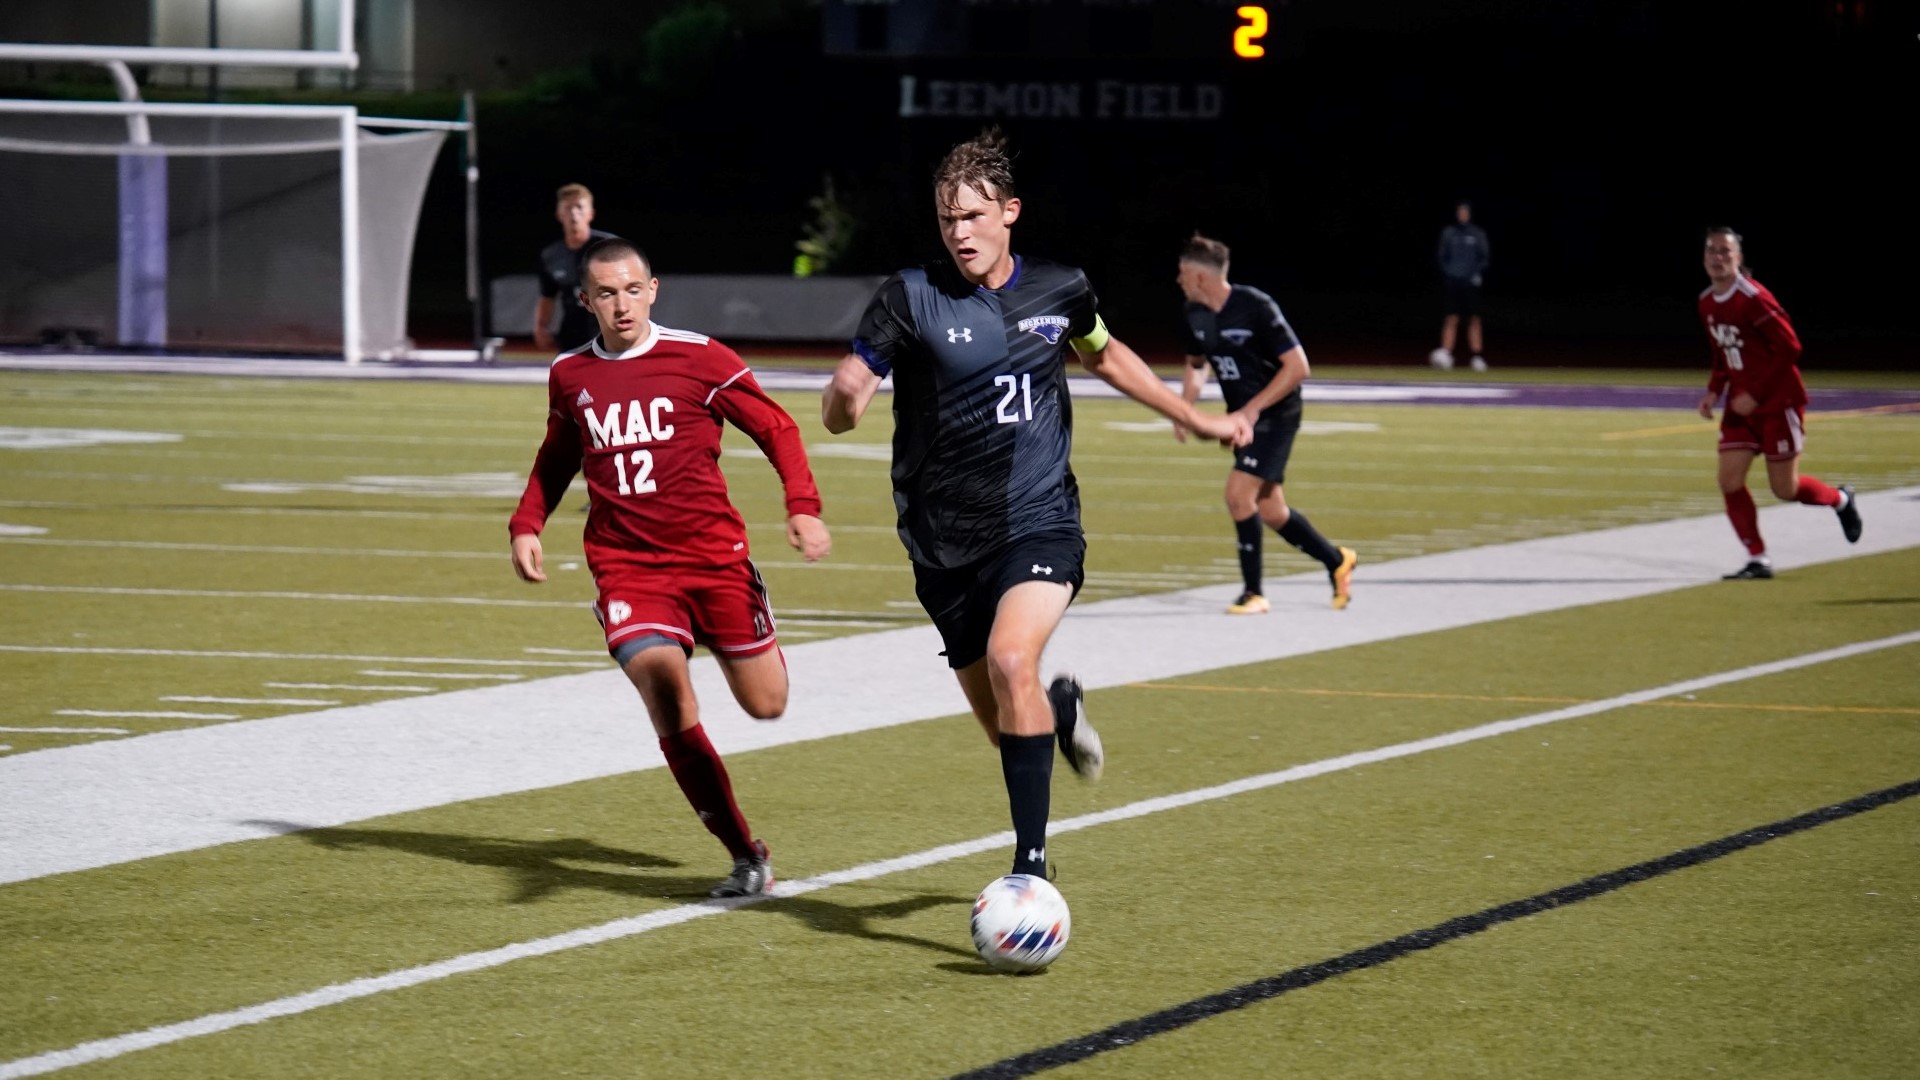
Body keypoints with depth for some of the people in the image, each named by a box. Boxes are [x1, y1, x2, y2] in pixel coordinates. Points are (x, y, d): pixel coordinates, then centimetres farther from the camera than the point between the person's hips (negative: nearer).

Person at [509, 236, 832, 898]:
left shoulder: (698, 359, -4)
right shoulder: (570, 376, 7)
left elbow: (776, 428, 1)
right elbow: (557, 458, 25)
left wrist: (803, 508, -13)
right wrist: (526, 526, 9)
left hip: (712, 553, -1)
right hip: (625, 565, 1)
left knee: (766, 705, 5)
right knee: (670, 709, -19)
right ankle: (746, 857, -7)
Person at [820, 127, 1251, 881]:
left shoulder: (1059, 291, 0)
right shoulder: (911, 297, -9)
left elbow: (1107, 356, 23)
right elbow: (837, 414, -13)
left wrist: (1197, 420, 27)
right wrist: (845, 393, -37)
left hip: (1038, 523, -1)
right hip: (945, 543, 1)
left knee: (1010, 658, -28)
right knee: (1002, 722, 9)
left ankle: (1032, 860, -23)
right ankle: (1060, 707, 48)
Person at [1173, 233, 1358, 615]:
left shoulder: (1256, 308, -21)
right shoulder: (1196, 315, 0)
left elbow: (1297, 367, -20)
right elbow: (1196, 365, 20)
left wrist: (1253, 408, -24)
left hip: (1275, 416, -8)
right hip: (1243, 417, 8)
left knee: (1238, 494, -18)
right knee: (1270, 511, 10)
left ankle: (1253, 593, -6)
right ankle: (1337, 561, 31)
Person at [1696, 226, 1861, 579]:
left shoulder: (1753, 298, -19)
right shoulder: (1707, 302, 5)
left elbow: (1789, 348, -20)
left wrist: (1755, 394, -21)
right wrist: (1714, 391, 3)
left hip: (1777, 403, -7)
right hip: (1740, 404, 7)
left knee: (1785, 489, 0)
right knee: (1730, 481, -7)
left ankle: (1840, 500, 30)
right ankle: (1758, 560, 1)